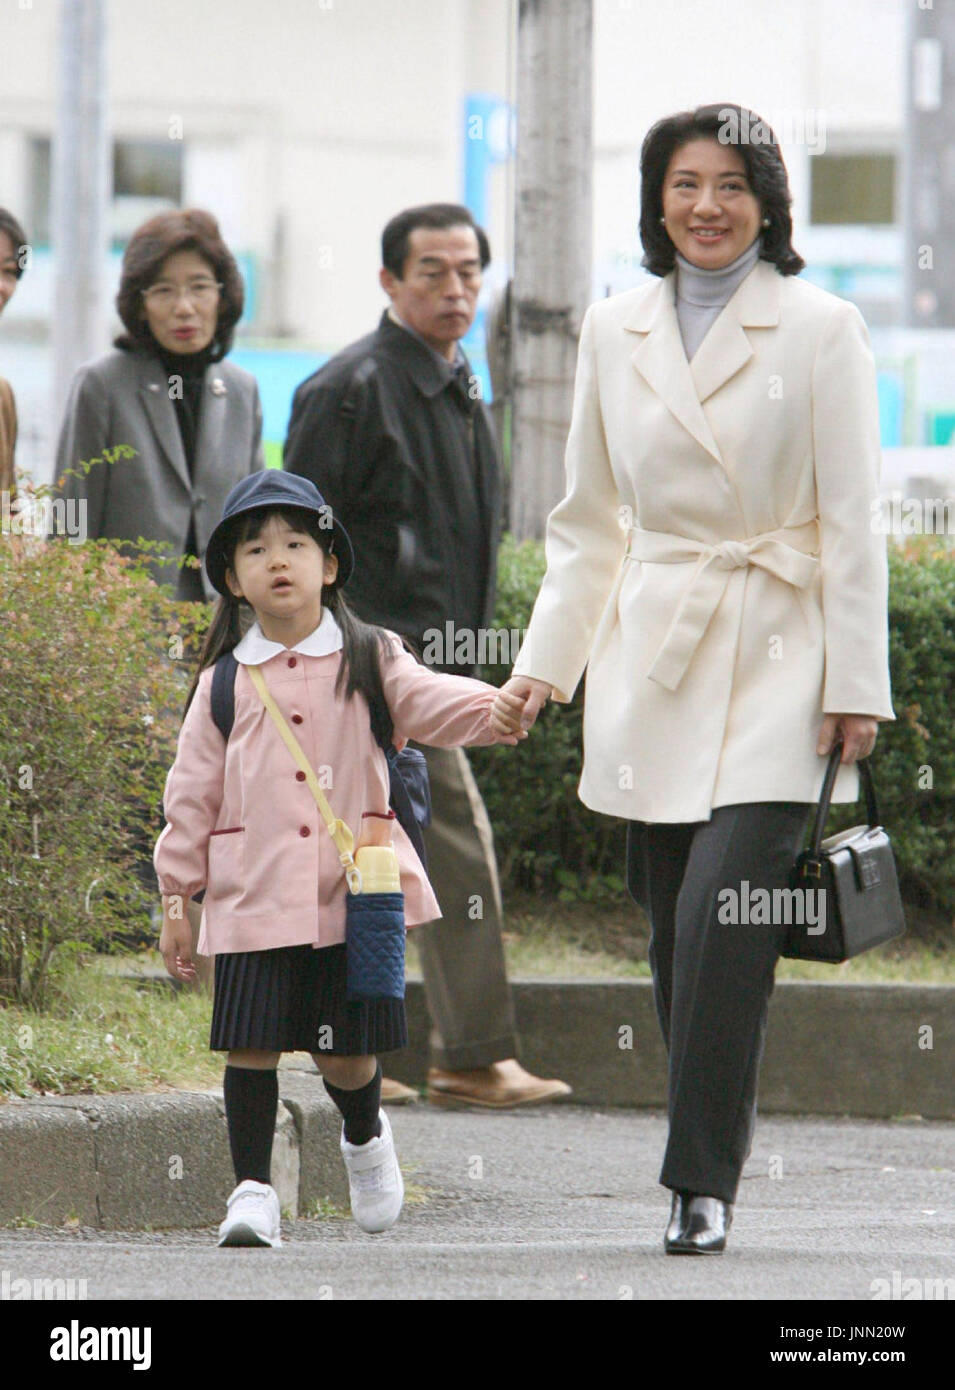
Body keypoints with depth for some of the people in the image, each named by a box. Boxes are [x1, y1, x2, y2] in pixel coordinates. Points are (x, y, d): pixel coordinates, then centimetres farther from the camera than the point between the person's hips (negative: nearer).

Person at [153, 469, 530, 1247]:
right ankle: (252, 1189, 3)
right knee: (251, 1043, -7)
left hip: (353, 889, 0)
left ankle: (365, 1137, 35)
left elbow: (426, 701, -10)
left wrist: (493, 710, -32)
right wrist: (176, 897, 7)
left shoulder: (367, 660, 6)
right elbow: (193, 792, 10)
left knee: (347, 1052, 4)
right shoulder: (226, 681, 8)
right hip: (254, 895, 0)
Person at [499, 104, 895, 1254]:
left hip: (774, 663, -4)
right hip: (650, 663, 4)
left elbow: (849, 523, -2)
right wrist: (547, 661, 9)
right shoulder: (613, 333, 10)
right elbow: (588, 523, 16)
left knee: (721, 920, -14)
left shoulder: (819, 329, -1)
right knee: (673, 928, 3)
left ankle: (701, 1181, -10)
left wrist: (856, 685, -6)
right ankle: (714, 1140, 18)